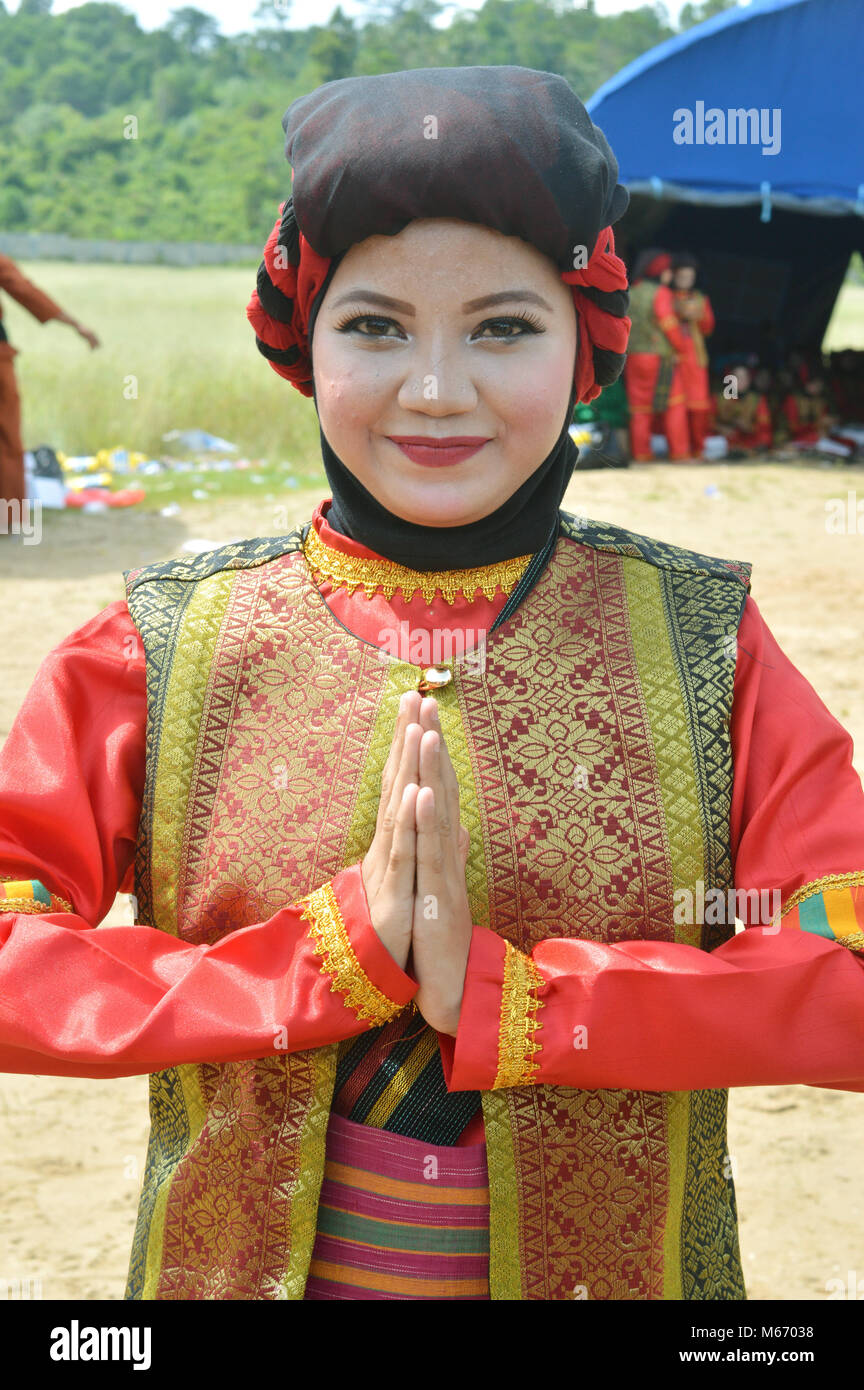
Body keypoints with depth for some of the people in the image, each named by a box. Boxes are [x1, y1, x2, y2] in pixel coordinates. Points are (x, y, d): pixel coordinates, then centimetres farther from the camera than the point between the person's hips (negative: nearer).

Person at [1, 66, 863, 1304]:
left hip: (614, 1269, 1)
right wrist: (330, 952, -25)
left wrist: (504, 995, -24)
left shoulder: (702, 643, -8)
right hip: (242, 1265, 0)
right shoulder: (165, 648, -9)